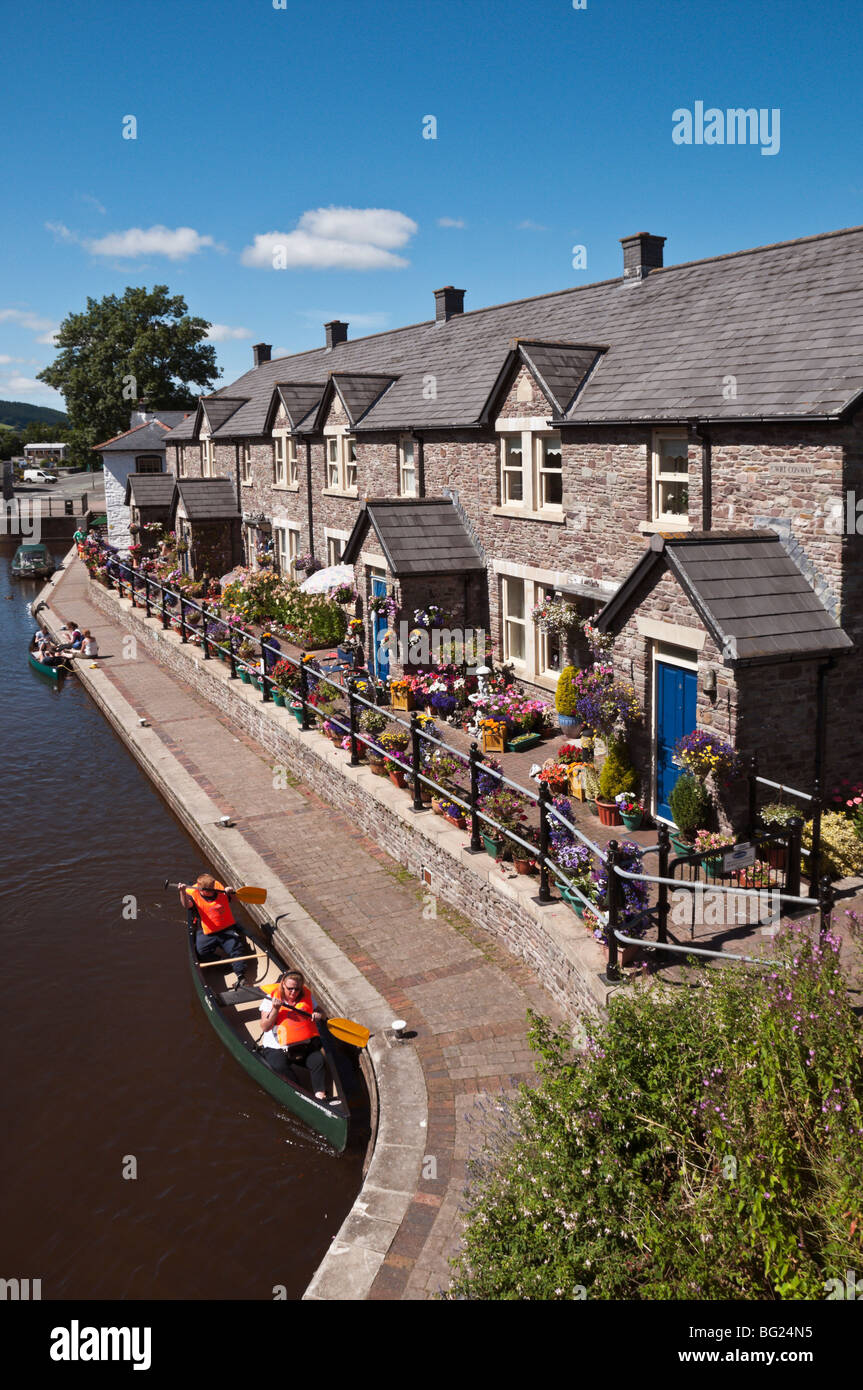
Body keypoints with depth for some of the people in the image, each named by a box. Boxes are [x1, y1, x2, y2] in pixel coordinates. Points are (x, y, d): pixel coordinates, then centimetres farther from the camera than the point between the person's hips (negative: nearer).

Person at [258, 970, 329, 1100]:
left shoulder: (306, 997, 4)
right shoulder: (272, 998, -6)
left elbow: (322, 1016, 13)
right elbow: (265, 1027, -12)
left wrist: (319, 1016, -11)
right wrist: (275, 1009, -25)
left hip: (304, 1045, 3)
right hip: (276, 1048, -3)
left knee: (318, 1061, -23)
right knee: (280, 1067, -33)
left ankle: (320, 1094, -27)